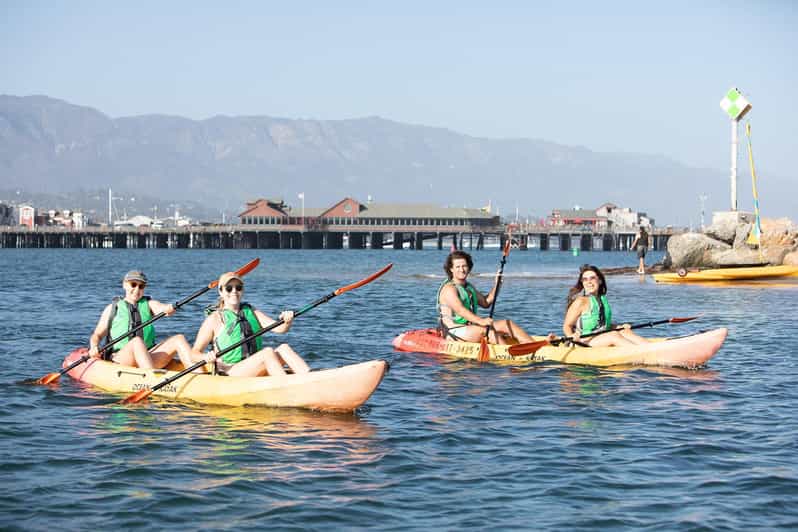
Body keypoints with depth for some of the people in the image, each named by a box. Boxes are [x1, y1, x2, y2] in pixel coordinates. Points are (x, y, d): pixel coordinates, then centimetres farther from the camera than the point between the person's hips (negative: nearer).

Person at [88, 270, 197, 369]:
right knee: (137, 341, -36)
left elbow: (161, 308, -5)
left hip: (148, 356, 3)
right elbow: (97, 335, 11)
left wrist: (169, 308, -30)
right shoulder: (113, 308, 14)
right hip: (120, 358, -3)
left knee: (178, 339, -16)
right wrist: (94, 347, -12)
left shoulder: (148, 304, 18)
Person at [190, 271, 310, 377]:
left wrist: (287, 321, -21)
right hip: (228, 375, -5)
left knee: (283, 348, -20)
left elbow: (279, 328, 2)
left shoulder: (252, 313, 17)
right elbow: (195, 353, 1)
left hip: (257, 374, 5)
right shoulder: (214, 319, 3)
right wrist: (206, 357, -21)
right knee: (268, 352, -27)